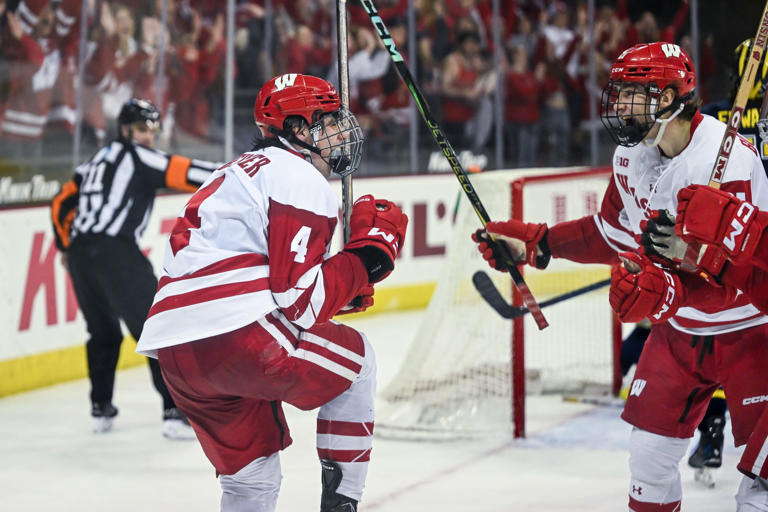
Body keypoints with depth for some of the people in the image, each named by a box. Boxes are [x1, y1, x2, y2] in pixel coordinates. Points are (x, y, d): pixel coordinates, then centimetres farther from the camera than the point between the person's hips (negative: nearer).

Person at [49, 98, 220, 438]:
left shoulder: (96, 162, 26)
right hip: (115, 253, -8)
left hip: (79, 255, 8)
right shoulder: (137, 157, 3)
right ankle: (175, 412, -15)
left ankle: (100, 409, 24)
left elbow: (61, 204, 29)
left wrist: (68, 247, 37)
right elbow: (181, 172, -10)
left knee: (104, 333, 24)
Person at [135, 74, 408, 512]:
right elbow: (299, 303, -10)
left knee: (252, 476, 21)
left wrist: (344, 290, 21)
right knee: (355, 359, 13)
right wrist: (368, 255, -1)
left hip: (173, 349, 9)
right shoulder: (301, 178, -2)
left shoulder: (249, 169, 29)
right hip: (233, 334, -9)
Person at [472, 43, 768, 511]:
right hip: (679, 328, 7)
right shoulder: (632, 155, 0)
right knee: (650, 448, 7)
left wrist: (668, 286, -45)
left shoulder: (727, 157, -26)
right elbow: (614, 232, 13)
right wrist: (534, 243, 8)